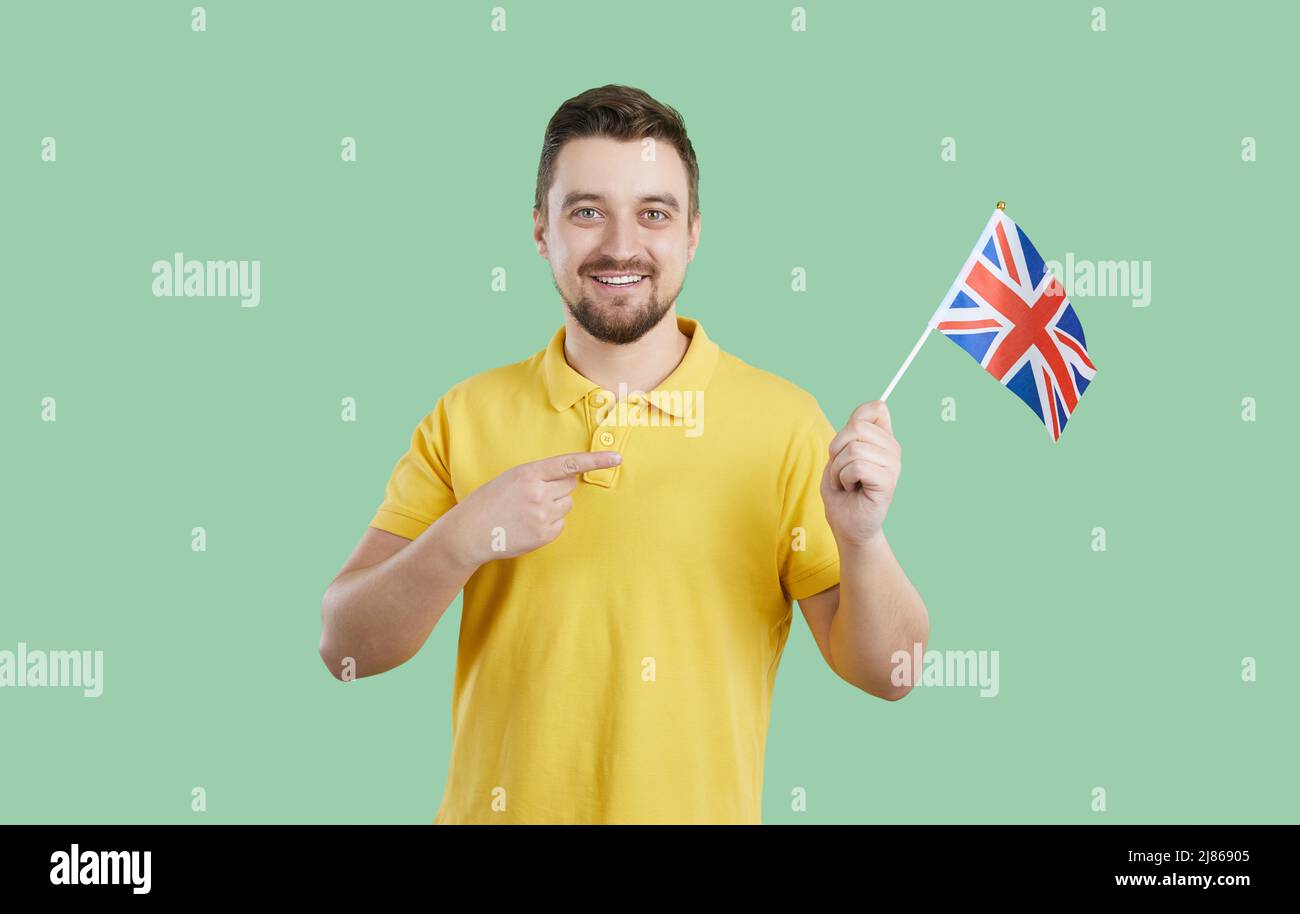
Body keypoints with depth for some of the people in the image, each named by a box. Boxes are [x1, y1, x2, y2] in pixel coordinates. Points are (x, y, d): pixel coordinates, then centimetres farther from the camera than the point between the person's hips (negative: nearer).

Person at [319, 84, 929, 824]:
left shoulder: (782, 422, -10)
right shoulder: (467, 417, -5)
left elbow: (886, 675, -10)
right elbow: (347, 649, -6)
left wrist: (862, 538, -27)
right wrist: (461, 540, -23)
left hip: (700, 808, -1)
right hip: (496, 807, 1)